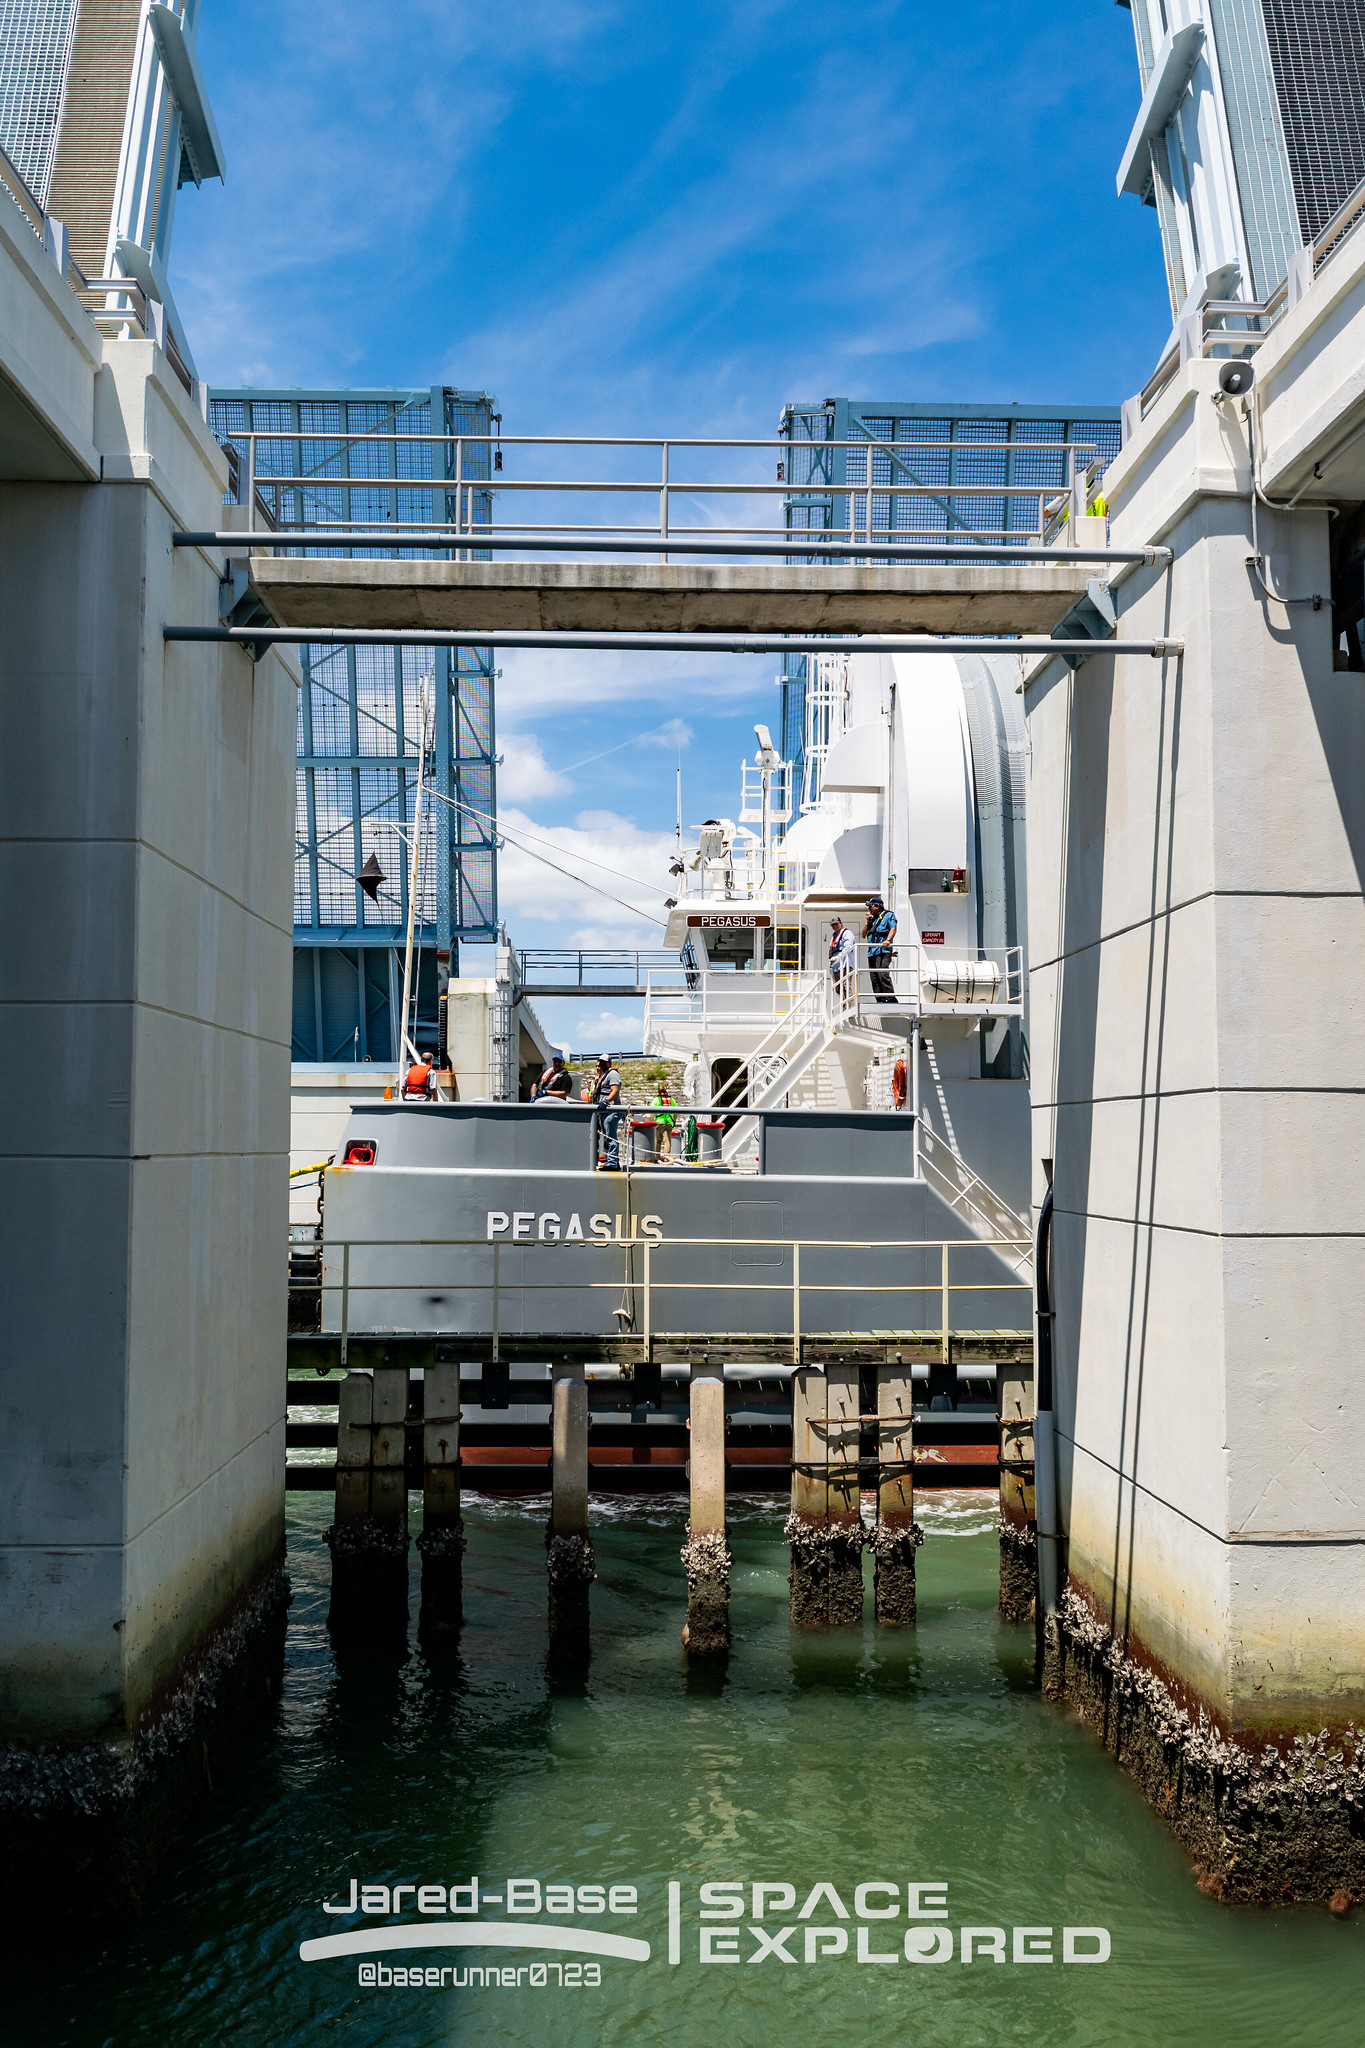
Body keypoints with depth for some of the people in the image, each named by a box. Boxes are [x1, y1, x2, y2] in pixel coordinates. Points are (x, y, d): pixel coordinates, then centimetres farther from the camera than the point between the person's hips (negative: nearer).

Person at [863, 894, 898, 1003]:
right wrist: (868, 922, 14)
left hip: (883, 951, -8)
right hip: (872, 952, 8)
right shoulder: (873, 918, 28)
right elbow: (864, 935, 26)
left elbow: (893, 929, -7)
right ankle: (880, 1001, 2)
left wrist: (888, 940, -24)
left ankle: (891, 999, -22)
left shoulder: (888, 915, 8)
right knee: (874, 978, 1)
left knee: (883, 975, -21)